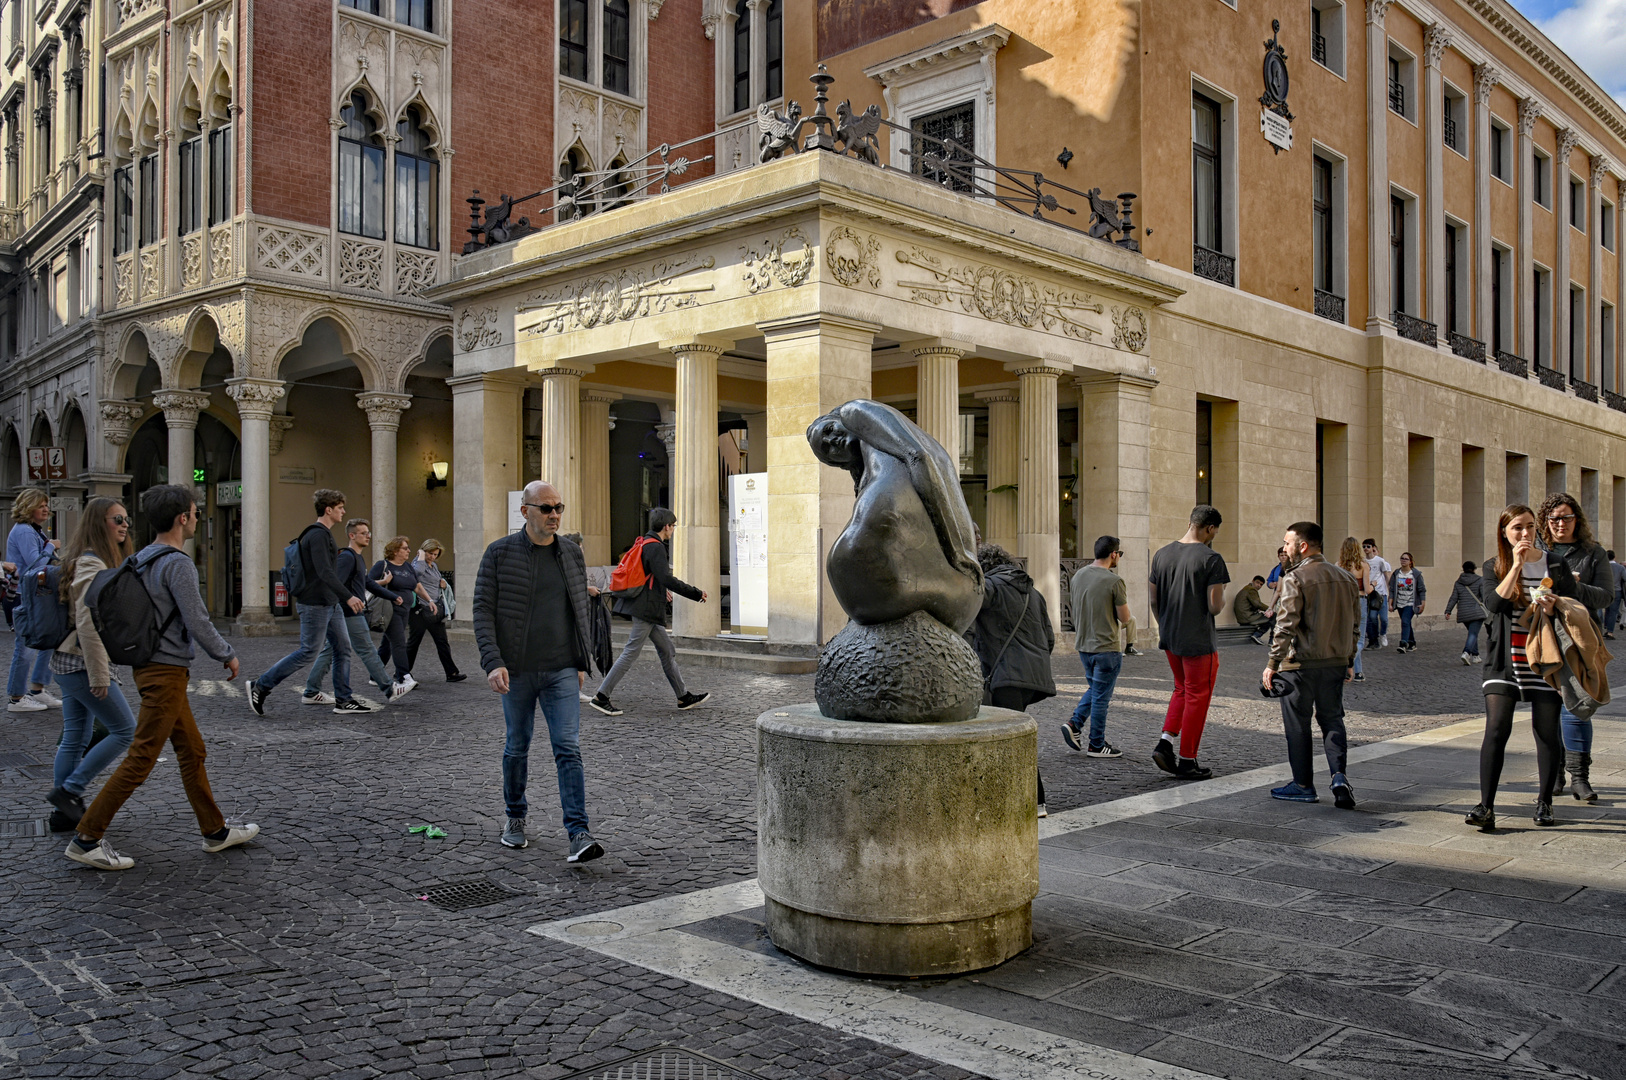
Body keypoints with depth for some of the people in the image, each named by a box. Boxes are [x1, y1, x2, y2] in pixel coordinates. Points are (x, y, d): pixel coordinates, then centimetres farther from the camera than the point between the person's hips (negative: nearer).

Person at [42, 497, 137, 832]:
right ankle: (68, 791, 0)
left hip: (69, 663, 10)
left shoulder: (99, 562, 14)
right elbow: (87, 624, -23)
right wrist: (99, 675, -22)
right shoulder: (92, 565, -17)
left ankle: (65, 810, 18)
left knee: (75, 740, 13)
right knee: (125, 730, -4)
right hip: (83, 664, -10)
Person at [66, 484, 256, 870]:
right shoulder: (178, 564, -17)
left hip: (152, 667, 10)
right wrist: (227, 656, -6)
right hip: (167, 670, -10)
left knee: (192, 751, 14)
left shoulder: (142, 559, 11)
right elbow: (198, 623, -18)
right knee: (141, 758, -5)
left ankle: (216, 831, 21)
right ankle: (87, 839, 1)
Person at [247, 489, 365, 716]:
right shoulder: (317, 535, -17)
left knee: (343, 649, 8)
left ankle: (343, 700, 12)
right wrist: (348, 596, -32)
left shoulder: (324, 534, 15)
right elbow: (324, 572, -27)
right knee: (308, 652, -4)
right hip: (315, 605, -10)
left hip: (330, 604, 10)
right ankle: (260, 686, 6)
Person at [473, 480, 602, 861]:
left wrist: (582, 662, 10)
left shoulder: (572, 554, 6)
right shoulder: (499, 553, -4)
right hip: (516, 671, -1)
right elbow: (483, 611, -7)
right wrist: (493, 663, -17)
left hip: (562, 671, 2)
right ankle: (515, 818, 33)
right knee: (517, 747, 12)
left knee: (568, 748, -8)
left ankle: (578, 834, -11)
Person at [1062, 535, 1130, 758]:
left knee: (1095, 688, 24)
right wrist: (1123, 598, 6)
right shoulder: (1114, 581, -17)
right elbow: (1125, 618, -10)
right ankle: (1097, 745, 12)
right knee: (1101, 697, 4)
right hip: (1105, 648, -7)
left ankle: (1074, 724, 11)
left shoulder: (1078, 575, 5)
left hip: (1083, 645, 7)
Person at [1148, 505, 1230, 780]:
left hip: (1169, 638, 6)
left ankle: (1165, 744, 9)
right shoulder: (1211, 558, -15)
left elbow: (1152, 598, 10)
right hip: (1199, 641, -6)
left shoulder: (1162, 554, 5)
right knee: (1197, 696, 6)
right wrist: (1222, 593, 5)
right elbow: (1215, 606, -17)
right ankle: (1187, 760, 11)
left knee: (1182, 689, 22)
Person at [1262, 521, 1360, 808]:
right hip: (1336, 663, 6)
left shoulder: (1295, 578, -12)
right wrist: (1349, 660, 21)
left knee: (1297, 724, 6)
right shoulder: (1345, 577, 9)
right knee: (1332, 719, 15)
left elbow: (1286, 626, -16)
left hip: (1300, 663, -6)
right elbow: (1355, 624, 13)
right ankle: (1339, 776, -2)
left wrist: (1272, 663, -11)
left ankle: (1303, 785, 14)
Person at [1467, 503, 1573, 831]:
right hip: (1504, 660, -1)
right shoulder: (1494, 567, 5)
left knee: (1546, 730, 3)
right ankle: (1486, 807, -12)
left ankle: (1544, 802, 20)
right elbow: (1494, 603, -12)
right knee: (1496, 729, -10)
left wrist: (1554, 607, -15)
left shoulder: (1557, 565, 6)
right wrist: (1516, 565, -14)